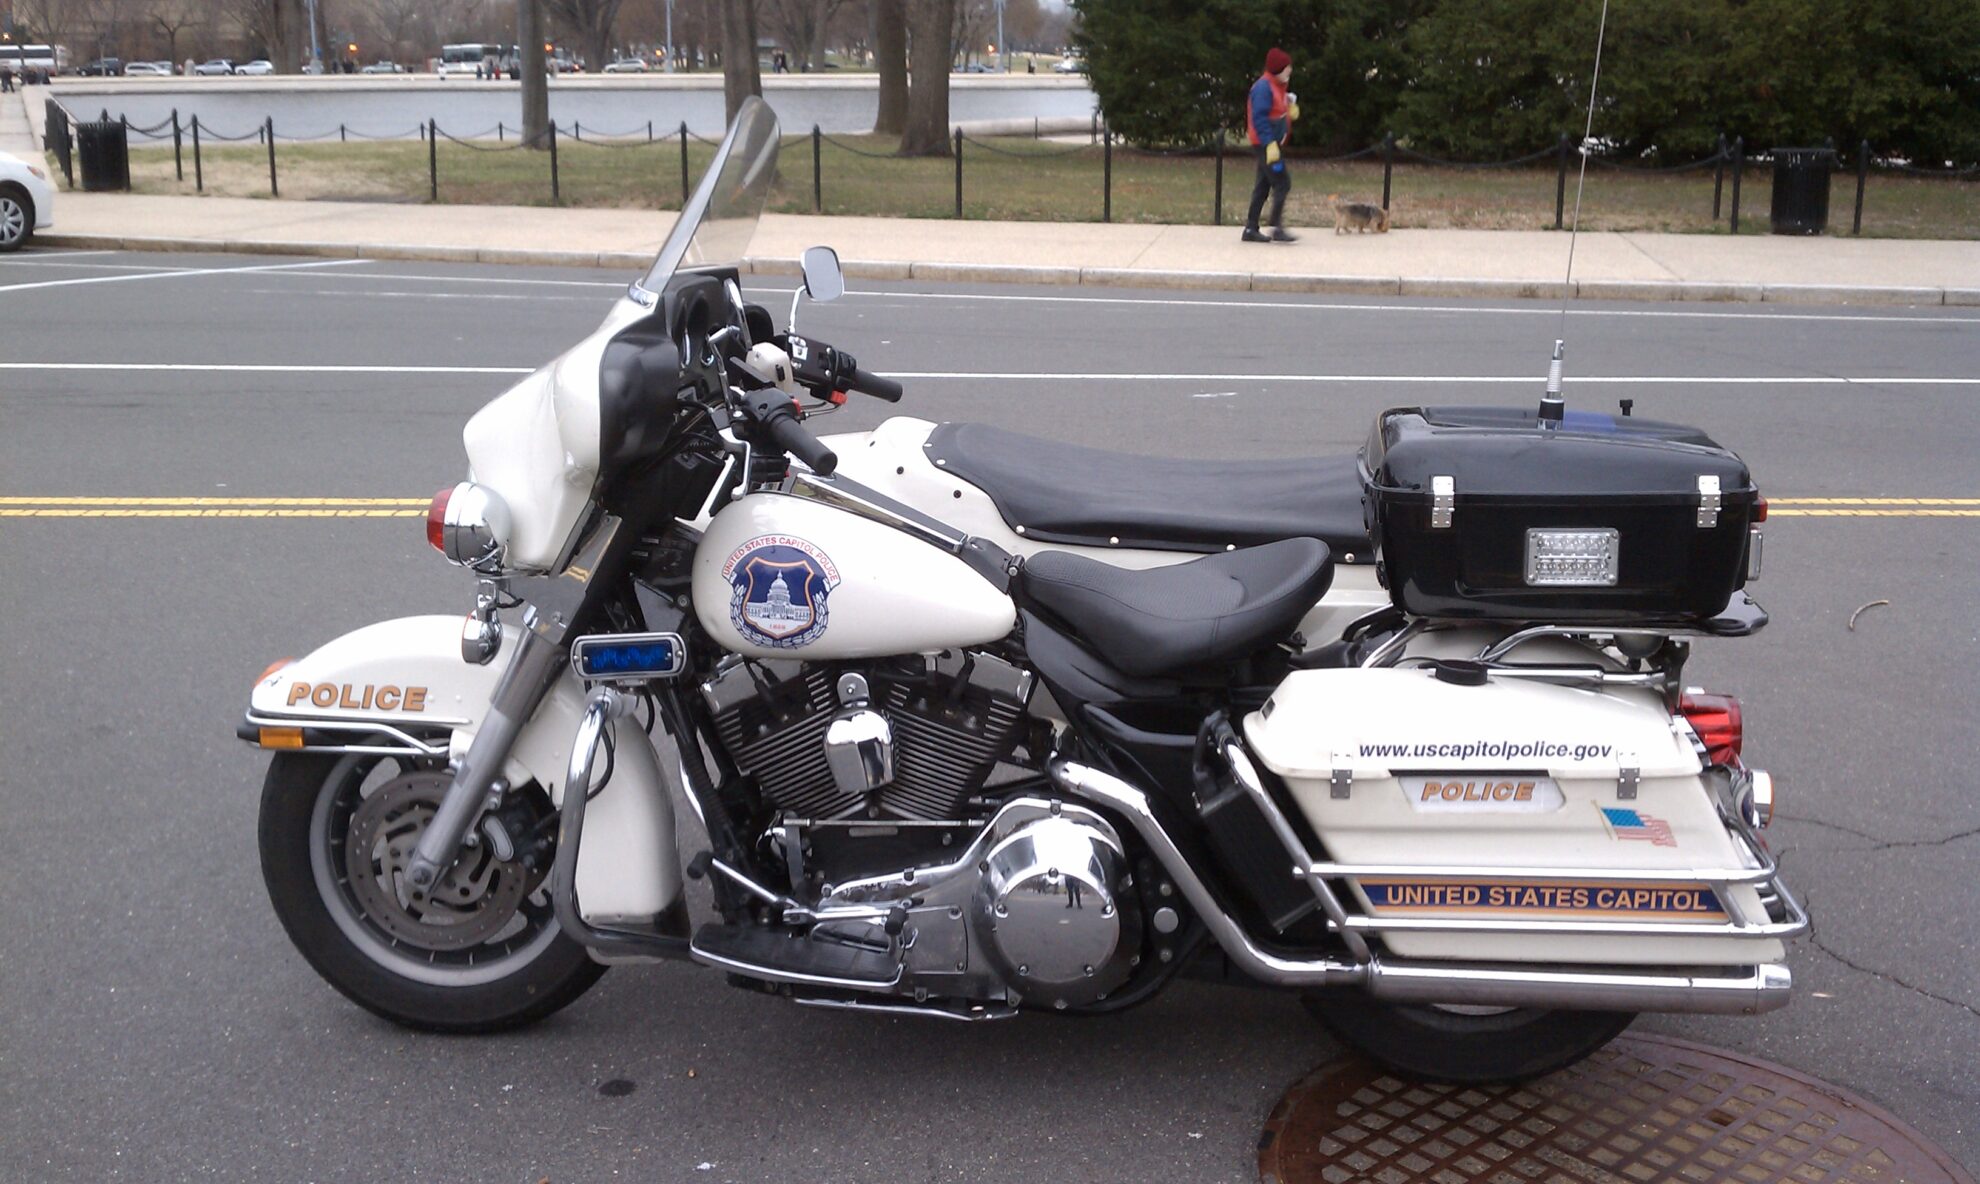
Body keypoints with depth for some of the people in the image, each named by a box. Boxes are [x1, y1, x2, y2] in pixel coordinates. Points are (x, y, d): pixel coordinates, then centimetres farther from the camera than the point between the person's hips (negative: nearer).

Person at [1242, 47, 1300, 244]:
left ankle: (1251, 229, 14)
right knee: (1282, 183, -12)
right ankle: (1277, 229, -12)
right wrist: (1270, 143, -26)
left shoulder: (1279, 87, 16)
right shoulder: (1263, 87, -15)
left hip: (1273, 144, 10)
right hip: (1266, 144, -10)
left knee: (1263, 187, 11)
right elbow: (1259, 117, -22)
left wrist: (1291, 110, 4)